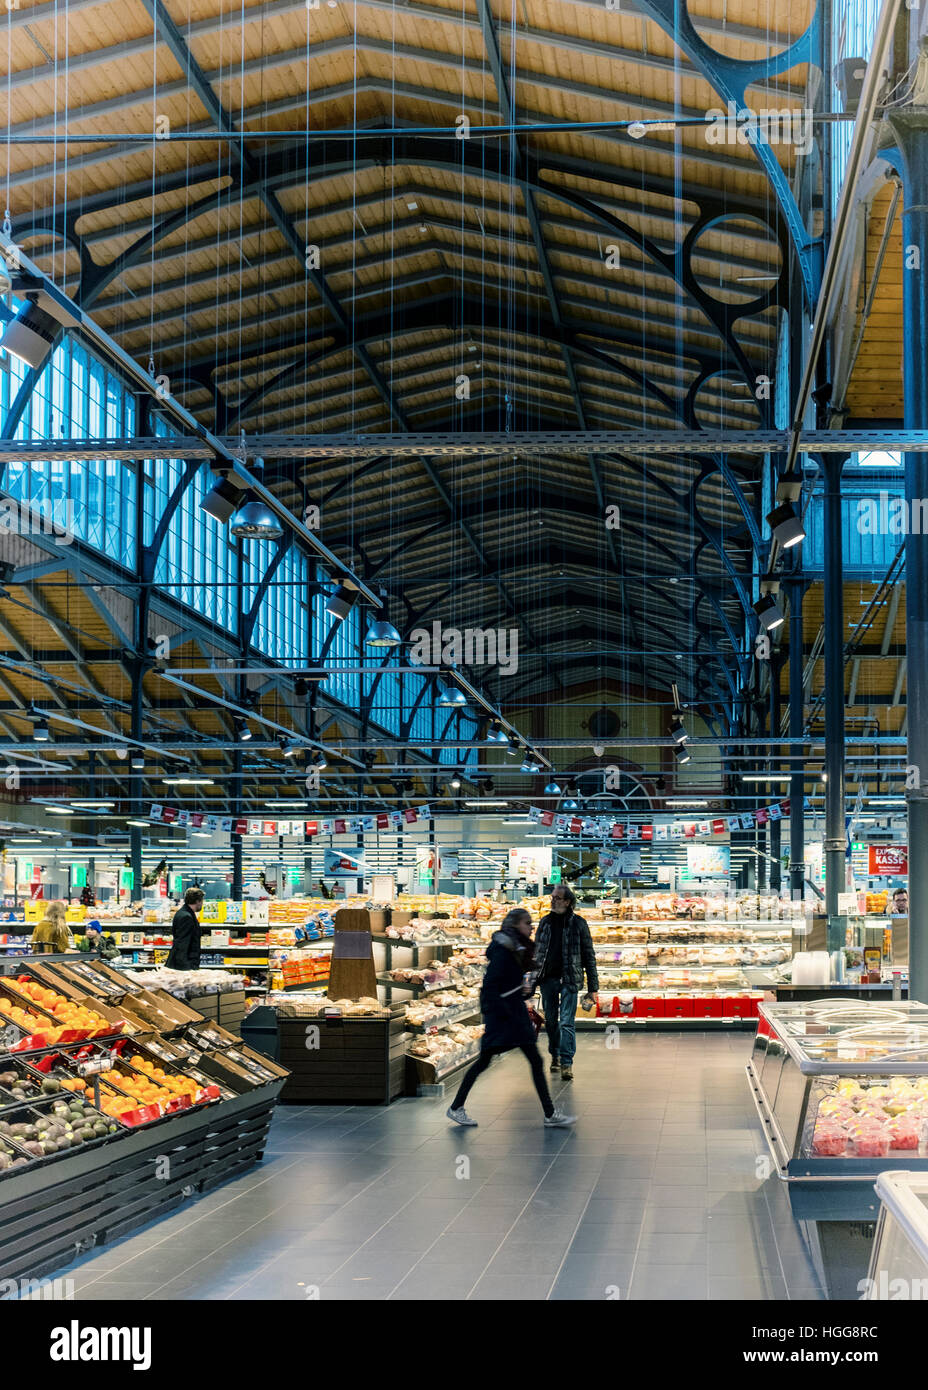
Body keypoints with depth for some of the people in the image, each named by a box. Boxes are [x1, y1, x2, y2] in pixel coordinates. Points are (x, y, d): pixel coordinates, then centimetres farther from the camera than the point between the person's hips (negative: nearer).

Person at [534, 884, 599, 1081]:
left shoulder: (578, 923, -1)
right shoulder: (545, 922, 9)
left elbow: (589, 956, 1)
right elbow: (536, 952, 16)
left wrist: (592, 988, -2)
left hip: (569, 980, -4)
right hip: (547, 979, 4)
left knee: (567, 1022, -10)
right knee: (550, 1021, 11)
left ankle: (567, 1063, -10)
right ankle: (555, 1055, 29)